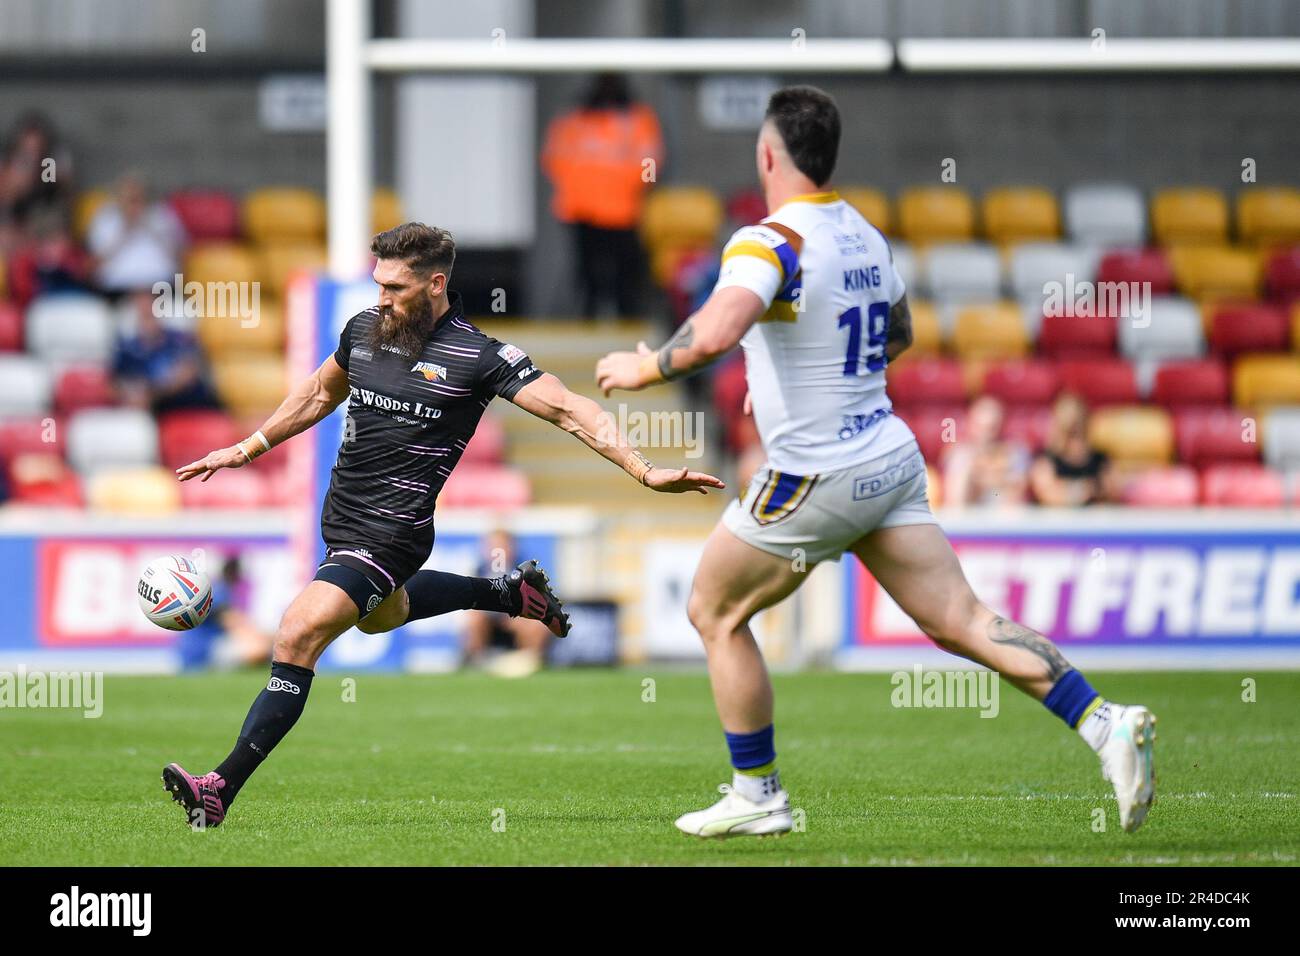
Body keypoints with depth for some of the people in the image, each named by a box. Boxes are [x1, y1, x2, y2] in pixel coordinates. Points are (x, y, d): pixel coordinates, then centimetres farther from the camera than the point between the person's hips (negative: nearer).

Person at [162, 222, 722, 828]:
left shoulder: (479, 357, -15)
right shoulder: (364, 330, 3)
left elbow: (570, 411, -16)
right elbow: (320, 394, 23)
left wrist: (645, 472, -26)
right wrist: (246, 449, 26)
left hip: (389, 534, -8)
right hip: (340, 520, 8)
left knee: (297, 637, -19)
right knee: (378, 616, 35)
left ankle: (222, 788, -18)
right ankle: (510, 593, 52)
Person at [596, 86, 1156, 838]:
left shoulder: (770, 243, -17)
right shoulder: (866, 236, 9)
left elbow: (714, 334, -34)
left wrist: (643, 369, -17)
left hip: (816, 479, -7)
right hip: (891, 459, 7)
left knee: (715, 614, 12)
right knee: (963, 622, 2)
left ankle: (758, 796, 16)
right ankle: (1106, 725, -15)